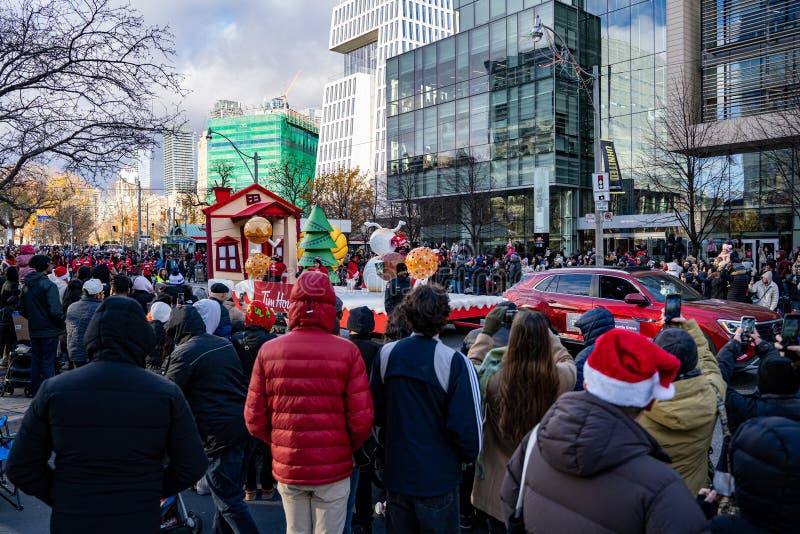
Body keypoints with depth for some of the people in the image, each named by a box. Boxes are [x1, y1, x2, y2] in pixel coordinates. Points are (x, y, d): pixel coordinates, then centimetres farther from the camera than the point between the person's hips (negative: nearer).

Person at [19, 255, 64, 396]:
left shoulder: (26, 285, 7)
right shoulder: (48, 285, -18)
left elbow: (22, 310, 11)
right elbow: (55, 311, -23)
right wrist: (62, 324, -8)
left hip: (34, 331, 7)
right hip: (49, 331, -7)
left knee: (35, 361, 15)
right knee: (48, 363, 0)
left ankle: (35, 392, 23)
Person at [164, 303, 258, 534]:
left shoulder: (183, 354, -10)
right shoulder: (225, 344, 11)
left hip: (219, 433, -8)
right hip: (244, 424, 8)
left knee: (229, 500, 2)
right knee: (230, 491, 21)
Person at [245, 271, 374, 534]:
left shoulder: (269, 351, -5)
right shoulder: (347, 351, -12)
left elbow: (254, 420, -4)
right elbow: (361, 420, -13)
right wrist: (346, 448, 7)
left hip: (286, 468, 3)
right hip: (333, 469, -2)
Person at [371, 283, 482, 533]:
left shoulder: (386, 354, -7)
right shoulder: (455, 362, -20)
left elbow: (377, 412, 4)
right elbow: (466, 423, -18)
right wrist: (470, 455, 4)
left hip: (396, 473, 4)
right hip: (438, 478, -4)